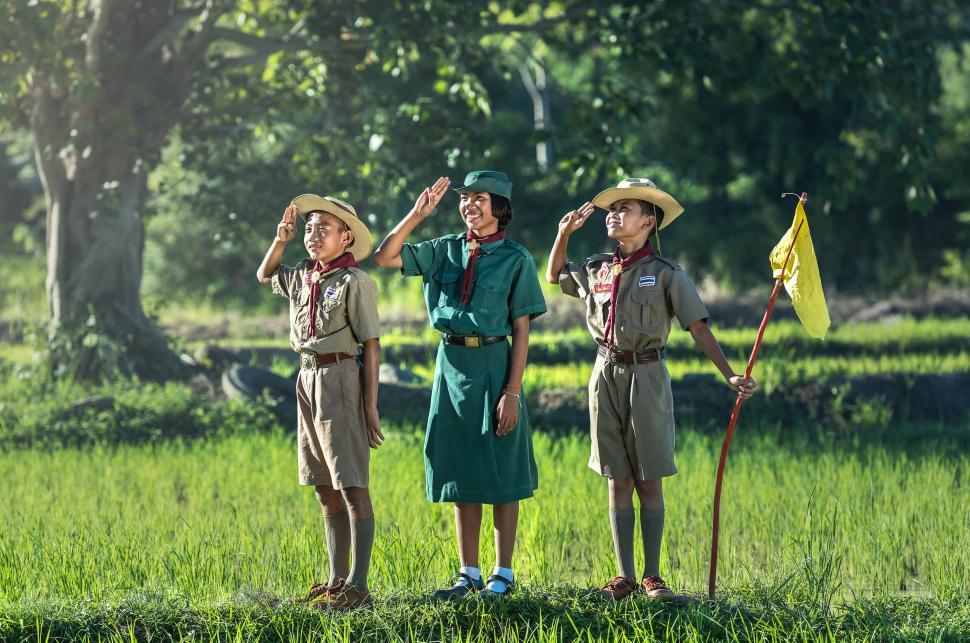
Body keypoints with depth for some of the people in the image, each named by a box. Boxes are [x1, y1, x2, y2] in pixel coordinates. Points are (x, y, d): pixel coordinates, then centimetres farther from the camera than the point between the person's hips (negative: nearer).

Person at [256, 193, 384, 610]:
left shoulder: (355, 283, -10)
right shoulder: (302, 278, 12)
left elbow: (371, 345, -10)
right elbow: (265, 275, 33)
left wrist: (370, 407, -13)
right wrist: (280, 240, 14)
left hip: (340, 380, -8)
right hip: (307, 379, 8)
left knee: (352, 487, -6)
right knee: (326, 490, 11)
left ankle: (357, 585, -6)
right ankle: (337, 580, 17)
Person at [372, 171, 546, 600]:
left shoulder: (515, 260, -3)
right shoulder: (446, 250, 8)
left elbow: (521, 332, -6)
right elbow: (384, 258, 4)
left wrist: (512, 392, -12)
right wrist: (416, 215, -4)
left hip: (493, 364, -4)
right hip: (451, 364, 5)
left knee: (500, 473, 0)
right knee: (461, 473, 8)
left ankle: (503, 573, 7)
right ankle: (469, 573, 14)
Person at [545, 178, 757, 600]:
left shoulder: (665, 274, -4)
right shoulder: (596, 271, 9)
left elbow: (699, 329, -7)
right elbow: (554, 276, 28)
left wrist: (729, 376, -15)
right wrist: (563, 234, 13)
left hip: (647, 378, -4)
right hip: (607, 376, 4)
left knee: (649, 482, 0)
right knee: (618, 481, 5)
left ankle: (652, 577, 5)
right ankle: (624, 577, 8)